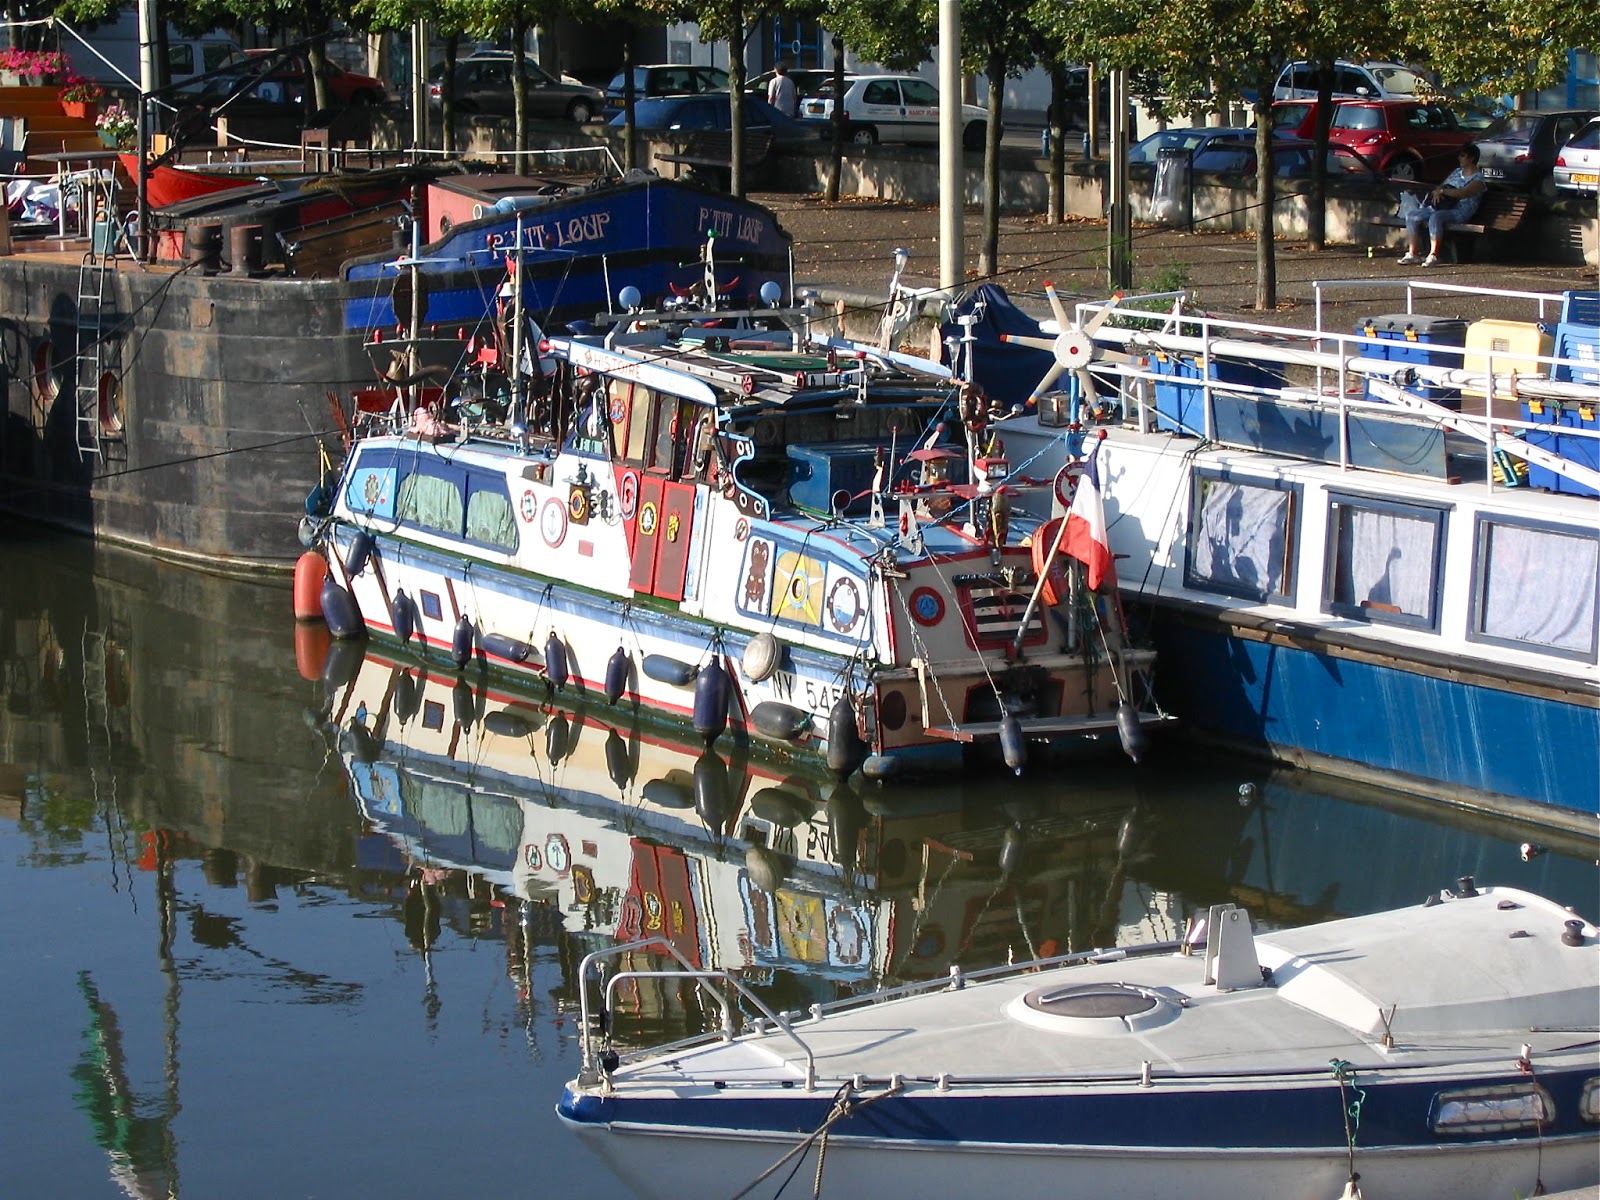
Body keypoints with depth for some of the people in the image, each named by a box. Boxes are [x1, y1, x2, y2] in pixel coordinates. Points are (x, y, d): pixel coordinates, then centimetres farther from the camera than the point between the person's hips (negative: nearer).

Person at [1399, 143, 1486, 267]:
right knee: (1412, 215, -9)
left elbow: (1463, 193, -21)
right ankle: (1413, 253, -12)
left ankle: (1433, 256, -38)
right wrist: (1437, 192, -3)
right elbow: (1441, 186, 21)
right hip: (1441, 207, 8)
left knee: (1436, 217, -39)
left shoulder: (1478, 178, -4)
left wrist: (1443, 191, -18)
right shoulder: (1457, 172, 22)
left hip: (1459, 212, -8)